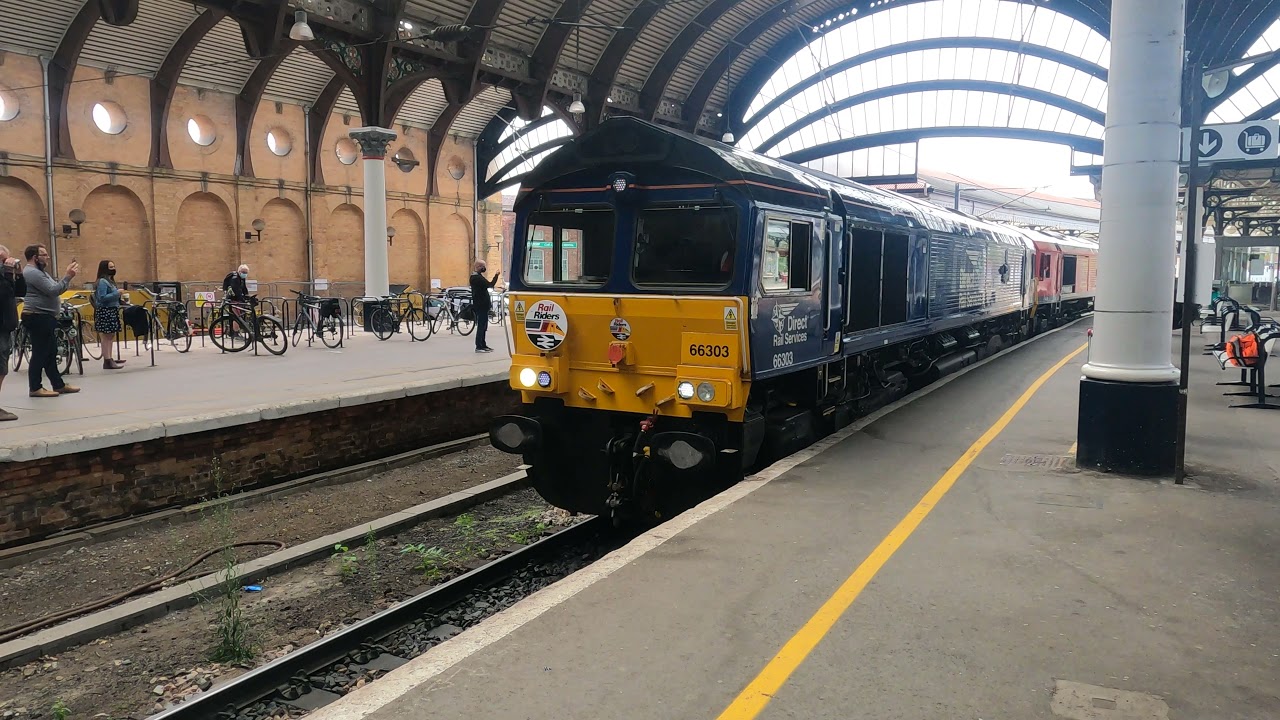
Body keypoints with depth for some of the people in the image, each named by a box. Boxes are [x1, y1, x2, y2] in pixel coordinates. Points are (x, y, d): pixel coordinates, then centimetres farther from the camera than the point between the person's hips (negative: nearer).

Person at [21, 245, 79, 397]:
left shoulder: (39, 271, 20)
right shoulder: (32, 272, -15)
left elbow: (54, 288, 19)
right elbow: (53, 290, -22)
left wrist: (68, 275, 8)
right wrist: (68, 276, -18)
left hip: (44, 318, 11)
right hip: (37, 318, -11)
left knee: (50, 353, 13)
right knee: (40, 353, -7)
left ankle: (58, 385, 18)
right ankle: (35, 388, -3)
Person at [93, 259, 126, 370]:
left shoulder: (110, 281, 17)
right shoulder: (102, 282, -11)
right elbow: (102, 298, -19)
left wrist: (118, 294, 6)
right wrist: (117, 293, -16)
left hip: (112, 311, 10)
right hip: (105, 312, -10)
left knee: (111, 336, 12)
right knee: (106, 337, -8)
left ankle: (109, 359, 19)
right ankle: (107, 362, -8)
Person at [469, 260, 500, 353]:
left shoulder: (476, 277, 16)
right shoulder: (477, 278, -18)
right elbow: (490, 284, -26)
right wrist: (496, 275, -17)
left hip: (482, 305, 11)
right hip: (481, 306, -11)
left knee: (482, 326, 15)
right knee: (481, 326, -8)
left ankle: (483, 345, 22)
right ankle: (479, 346, -6)